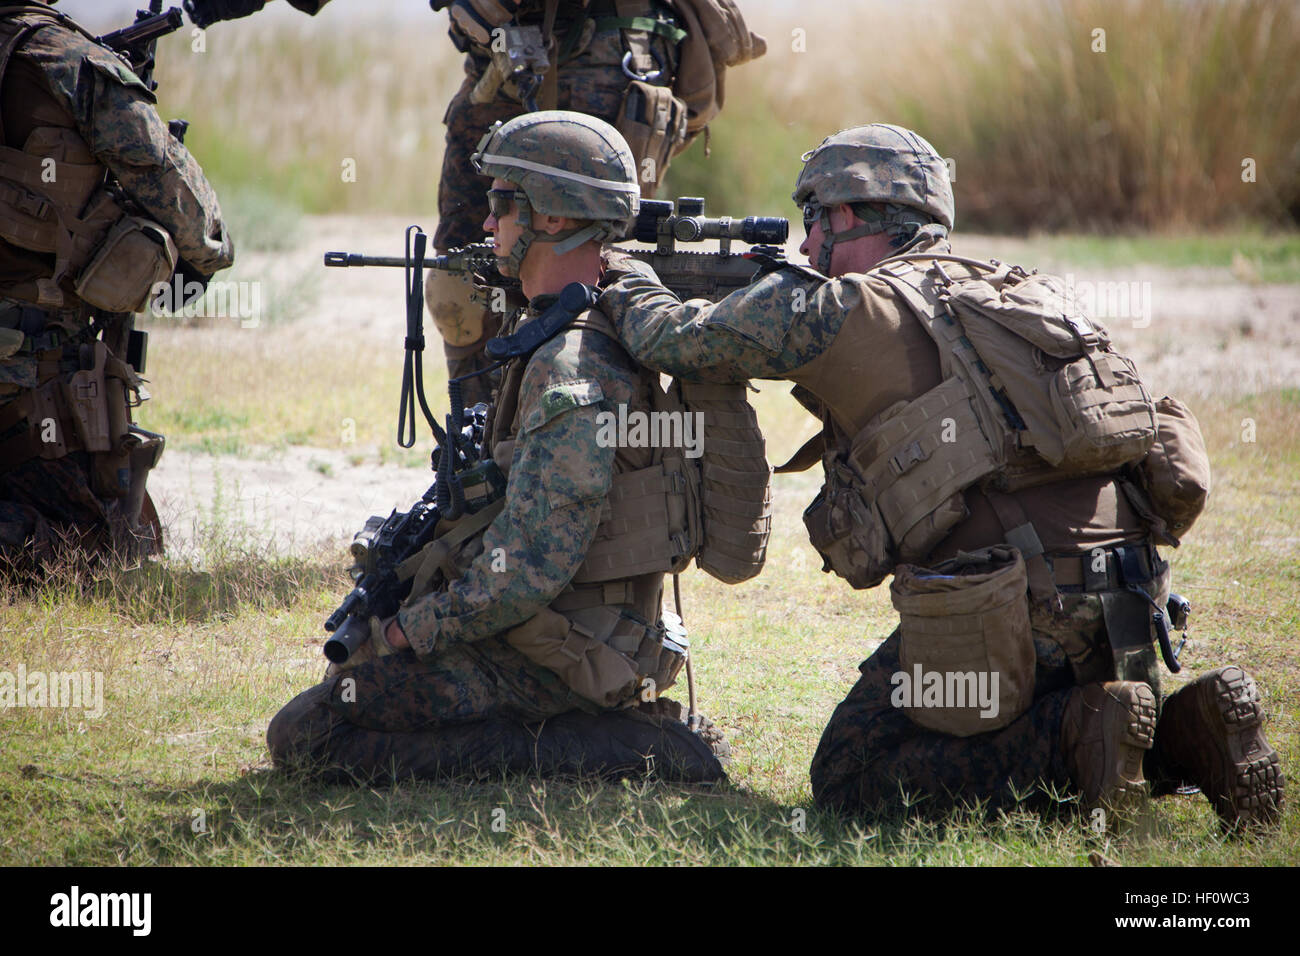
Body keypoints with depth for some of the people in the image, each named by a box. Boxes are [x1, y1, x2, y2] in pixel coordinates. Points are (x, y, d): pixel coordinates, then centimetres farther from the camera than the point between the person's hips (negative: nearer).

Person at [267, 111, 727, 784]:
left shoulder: (573, 370, -22)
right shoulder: (604, 331, 11)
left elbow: (531, 568, -27)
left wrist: (413, 629, -14)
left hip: (559, 656, -10)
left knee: (303, 735, -15)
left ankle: (618, 750, -14)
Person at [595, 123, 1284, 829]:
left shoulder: (844, 308, -1)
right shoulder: (1007, 290, 21)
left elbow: (678, 340, 7)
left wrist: (626, 286, 31)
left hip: (1012, 614, -7)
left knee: (849, 778, 5)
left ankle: (1076, 741, -11)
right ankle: (1181, 733, 4)